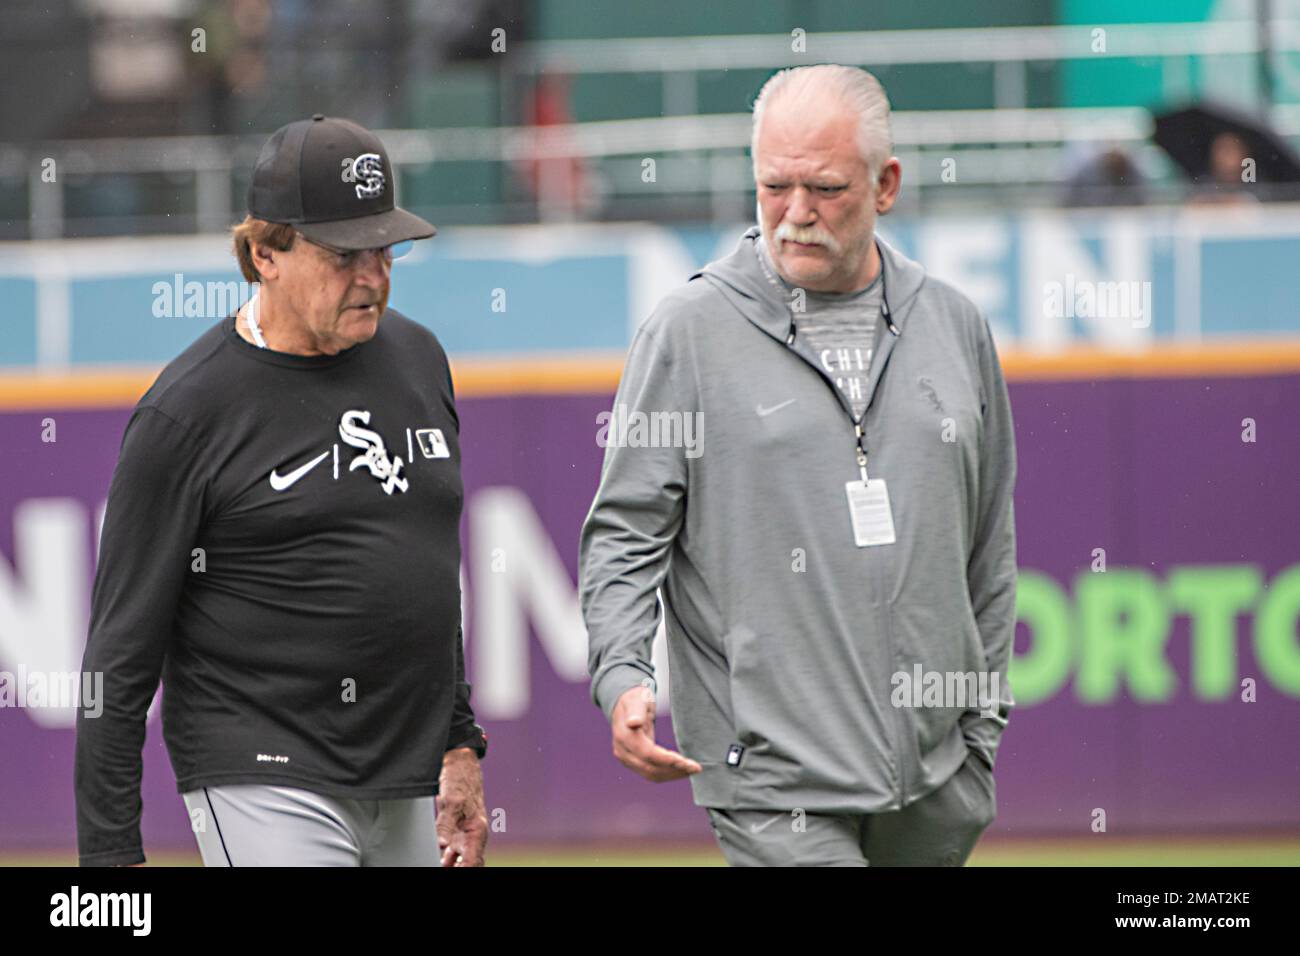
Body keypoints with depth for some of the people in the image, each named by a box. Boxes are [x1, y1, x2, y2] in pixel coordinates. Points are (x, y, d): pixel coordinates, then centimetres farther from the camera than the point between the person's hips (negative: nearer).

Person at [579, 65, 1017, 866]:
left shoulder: (954, 326, 11)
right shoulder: (690, 330, 0)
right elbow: (625, 531, -1)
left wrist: (984, 724, 15)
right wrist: (623, 677, -18)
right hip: (777, 783, -4)